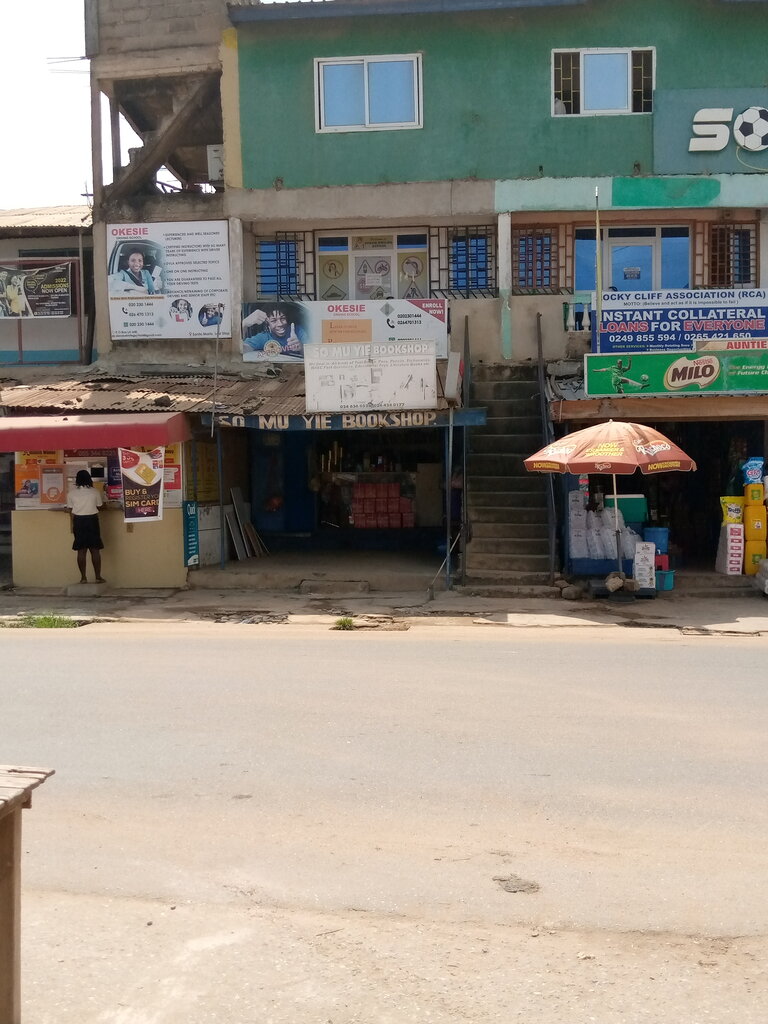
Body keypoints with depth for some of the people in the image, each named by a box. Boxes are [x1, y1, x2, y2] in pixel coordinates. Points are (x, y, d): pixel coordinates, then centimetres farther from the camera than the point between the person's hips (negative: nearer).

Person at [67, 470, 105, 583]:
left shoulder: (72, 492, 0)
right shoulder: (95, 491, -3)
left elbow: (71, 509, 2)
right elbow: (100, 506, 4)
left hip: (78, 521, 1)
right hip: (92, 520, -1)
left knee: (81, 551, 5)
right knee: (95, 550, 4)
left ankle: (83, 577, 6)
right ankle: (98, 577, 4)